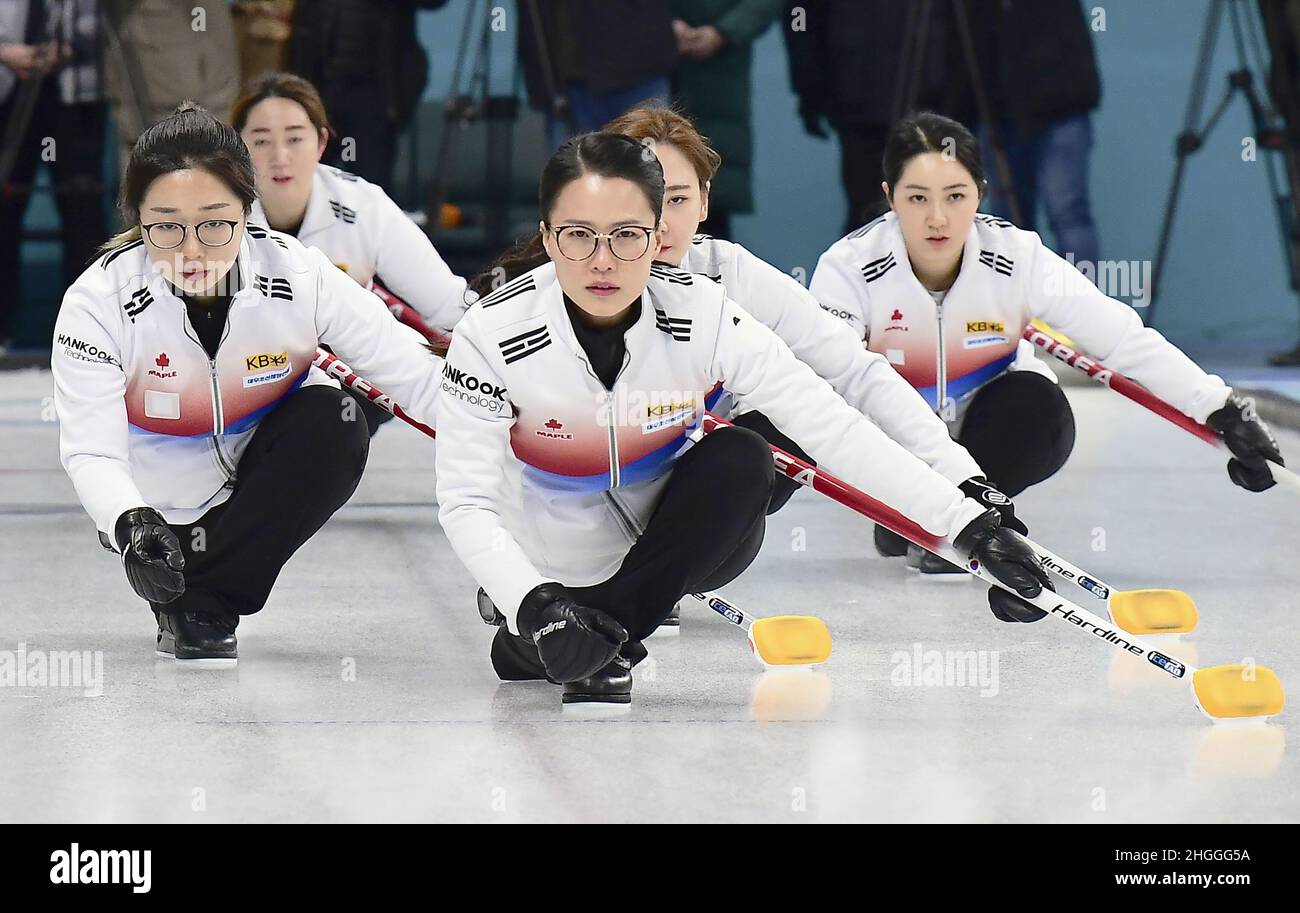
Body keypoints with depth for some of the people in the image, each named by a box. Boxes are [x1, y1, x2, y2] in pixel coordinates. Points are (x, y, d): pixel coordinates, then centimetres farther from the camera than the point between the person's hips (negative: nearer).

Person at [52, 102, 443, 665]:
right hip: (160, 506, -1)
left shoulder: (300, 276, -24)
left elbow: (417, 375, -21)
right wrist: (131, 523, -50)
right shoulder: (97, 302, -26)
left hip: (263, 485, 2)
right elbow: (91, 450, -29)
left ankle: (204, 601, -15)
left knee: (331, 423, -26)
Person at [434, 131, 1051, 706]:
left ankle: (611, 622, -17)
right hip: (555, 566, -1)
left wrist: (969, 524, -30)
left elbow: (834, 428, -23)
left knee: (739, 459, -27)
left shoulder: (703, 317, -21)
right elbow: (465, 503, -22)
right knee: (565, 649, -30)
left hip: (677, 545, 1)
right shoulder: (492, 334, -24)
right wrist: (533, 604, -39)